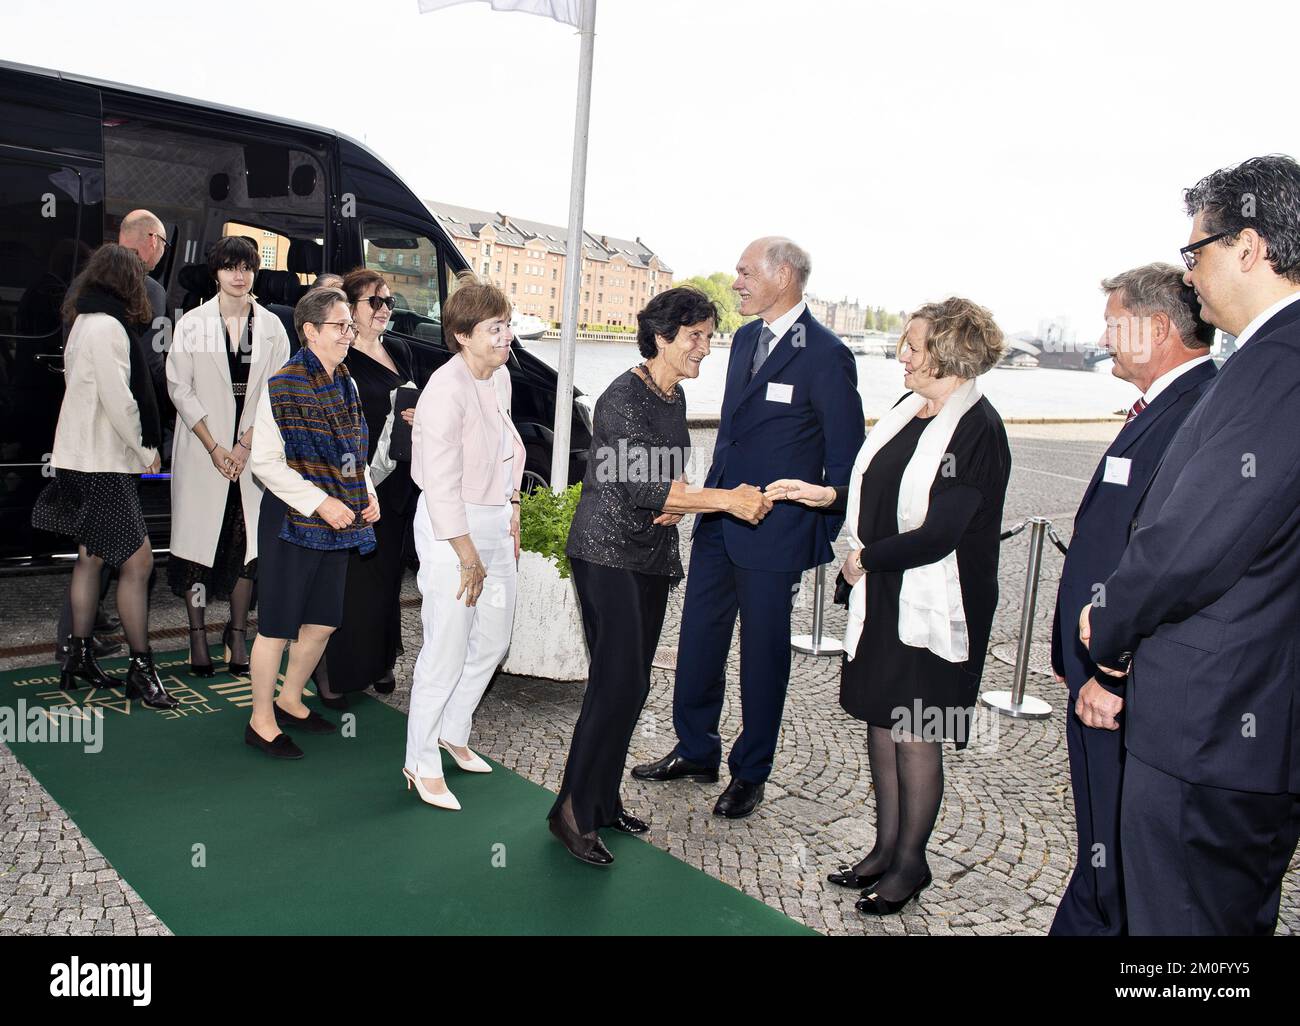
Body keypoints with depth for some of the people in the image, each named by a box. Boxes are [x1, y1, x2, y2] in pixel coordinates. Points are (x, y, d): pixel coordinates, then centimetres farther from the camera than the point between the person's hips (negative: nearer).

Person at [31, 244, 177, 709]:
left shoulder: (84, 322, 15)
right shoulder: (108, 326, -15)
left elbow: (84, 390, 15)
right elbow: (118, 399, -20)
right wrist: (146, 450, -7)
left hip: (86, 458, 10)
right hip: (103, 464, -10)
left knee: (91, 558, 16)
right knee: (137, 562, -8)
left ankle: (79, 657, 25)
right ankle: (141, 668, -3)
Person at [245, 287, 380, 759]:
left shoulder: (345, 384, 10)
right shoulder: (283, 386, -13)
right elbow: (266, 462, -16)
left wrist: (367, 493, 3)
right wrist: (321, 502, -21)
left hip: (337, 525, 7)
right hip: (292, 523, -7)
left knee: (322, 622, 14)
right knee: (278, 626, 2)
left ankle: (290, 701, 34)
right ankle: (261, 721, 18)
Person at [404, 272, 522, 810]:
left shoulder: (500, 377, 4)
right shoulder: (446, 390, -21)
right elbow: (441, 485, -22)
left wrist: (512, 523, 14)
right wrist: (468, 558, -17)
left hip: (496, 523, 9)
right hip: (453, 528, -9)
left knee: (493, 640, 18)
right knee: (447, 652, 0)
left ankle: (453, 733, 39)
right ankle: (422, 763, 18)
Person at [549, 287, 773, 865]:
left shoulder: (674, 397, 10)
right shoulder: (624, 398, -17)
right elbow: (639, 488, -25)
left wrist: (679, 501, -6)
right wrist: (726, 500, -26)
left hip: (653, 556, 8)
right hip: (608, 553, -8)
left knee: (632, 685, 11)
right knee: (617, 684, -10)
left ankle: (604, 800, 23)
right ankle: (573, 811, 4)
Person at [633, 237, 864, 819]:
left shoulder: (826, 355, -14)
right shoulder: (745, 338, 10)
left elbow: (845, 454, -10)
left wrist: (819, 540, -9)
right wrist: (709, 497, 12)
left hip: (773, 534, -7)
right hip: (719, 521, 7)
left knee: (763, 655, 8)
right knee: (698, 641, 14)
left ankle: (750, 773, 26)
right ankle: (695, 753, 33)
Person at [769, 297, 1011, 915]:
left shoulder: (977, 431, -18)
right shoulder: (909, 409, 6)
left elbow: (940, 532, -21)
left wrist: (866, 559, -11)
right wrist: (826, 496, 8)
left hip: (929, 604, -8)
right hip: (882, 593, 8)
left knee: (914, 733, 5)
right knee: (880, 720, 15)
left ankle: (910, 862, 25)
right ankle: (886, 847, 31)